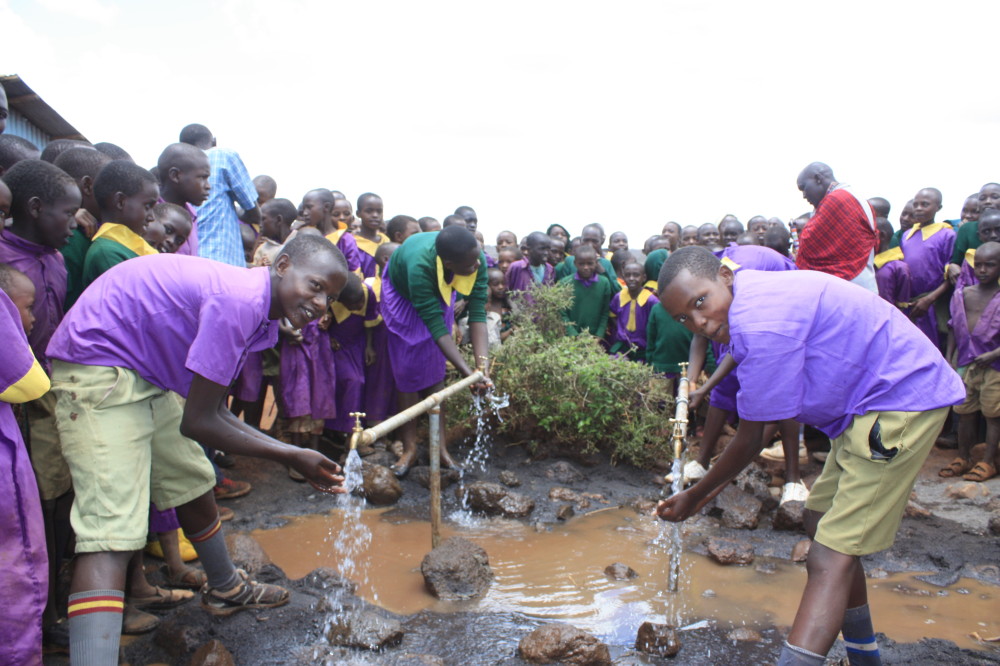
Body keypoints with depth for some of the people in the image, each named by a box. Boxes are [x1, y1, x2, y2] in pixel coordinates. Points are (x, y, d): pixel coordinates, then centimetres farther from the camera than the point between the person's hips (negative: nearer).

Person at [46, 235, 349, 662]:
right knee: (111, 532, -18)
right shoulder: (241, 301, -28)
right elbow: (198, 422, -24)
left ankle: (225, 590, 45)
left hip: (148, 373, 10)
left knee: (193, 486, 21)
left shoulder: (257, 308, 3)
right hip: (96, 369, -10)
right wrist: (290, 457, -17)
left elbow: (215, 412, 6)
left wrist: (295, 453, 3)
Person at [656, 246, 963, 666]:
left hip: (900, 399, -11)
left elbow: (750, 440, -17)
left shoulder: (761, 322, -26)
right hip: (866, 402, 11)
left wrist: (695, 497, -3)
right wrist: (715, 487, 16)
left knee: (830, 559, -16)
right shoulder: (756, 302, 6)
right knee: (821, 518, 20)